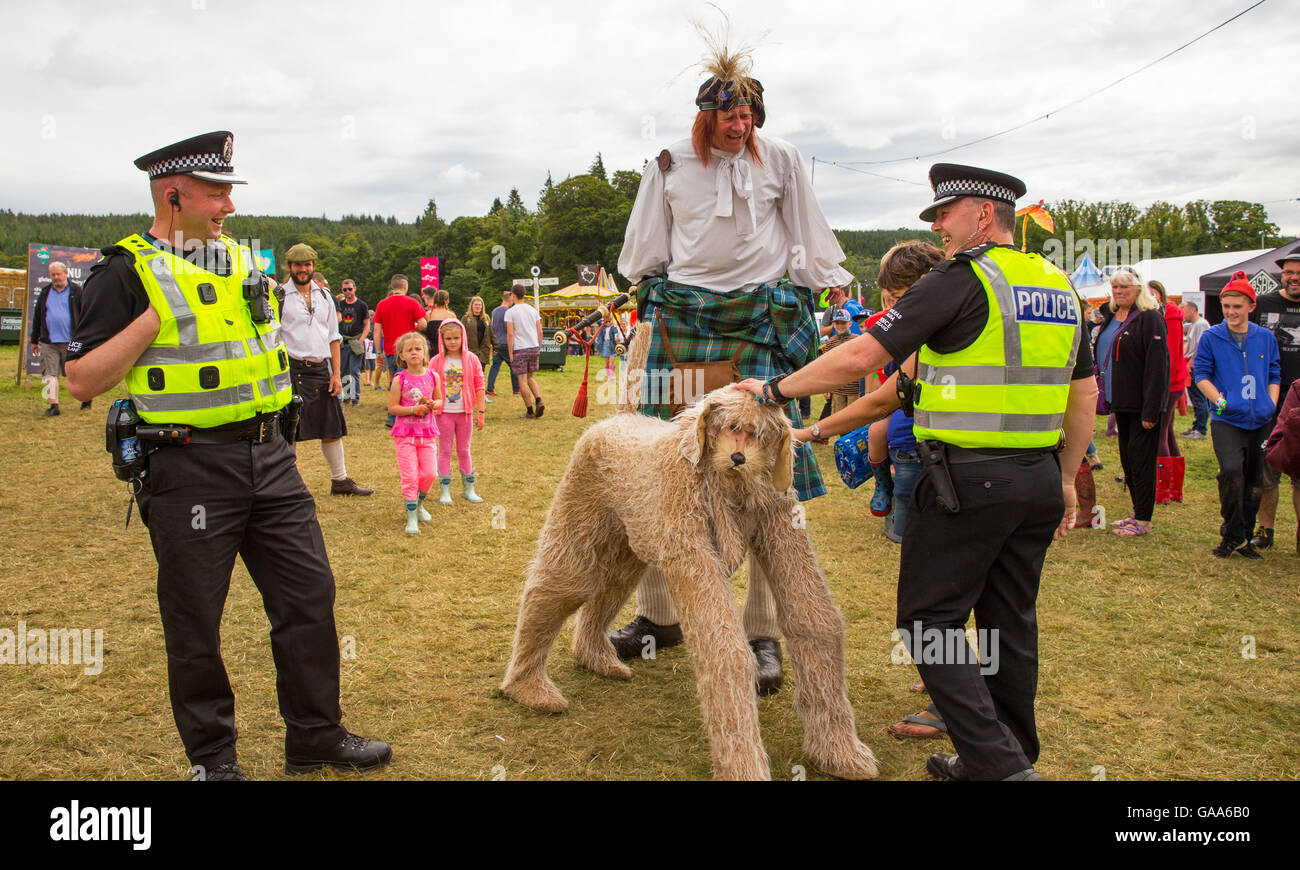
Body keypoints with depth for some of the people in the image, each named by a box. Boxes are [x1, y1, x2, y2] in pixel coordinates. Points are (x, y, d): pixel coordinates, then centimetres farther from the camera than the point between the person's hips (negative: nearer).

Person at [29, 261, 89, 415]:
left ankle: (86, 399, 27)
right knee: (50, 374, -4)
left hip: (71, 342, -3)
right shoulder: (45, 293, 12)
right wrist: (34, 340, 17)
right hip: (48, 343, 3)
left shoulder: (76, 291, 2)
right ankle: (53, 405, -3)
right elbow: (37, 318, 18)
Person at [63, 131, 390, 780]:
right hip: (190, 472, -6)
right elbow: (82, 381, -13)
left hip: (269, 458, 6)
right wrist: (154, 315, -18)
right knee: (195, 621, 6)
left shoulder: (241, 259, 13)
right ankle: (212, 759, 24)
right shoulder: (127, 272, -7)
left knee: (309, 594, 9)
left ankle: (315, 737, 25)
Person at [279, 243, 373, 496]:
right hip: (293, 369, -5)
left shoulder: (324, 295, 13)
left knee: (332, 428, 11)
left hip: (321, 369, 5)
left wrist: (336, 373, 7)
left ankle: (340, 480, 22)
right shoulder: (280, 297, -2)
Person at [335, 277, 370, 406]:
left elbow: (367, 325, 3)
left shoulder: (362, 305, 3)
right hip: (342, 343, 4)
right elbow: (337, 321, 13)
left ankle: (356, 397, -2)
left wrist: (361, 340, -8)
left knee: (355, 371, -8)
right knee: (343, 371, 5)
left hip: (356, 343, -3)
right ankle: (346, 396, 15)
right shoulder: (340, 304, 12)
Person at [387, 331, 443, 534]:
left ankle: (419, 504, 30)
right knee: (409, 476, -3)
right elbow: (392, 407, -9)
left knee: (429, 473, 2)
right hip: (405, 434, -3)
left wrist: (433, 405, -10)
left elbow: (440, 399, 13)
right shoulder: (399, 380, -8)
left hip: (427, 433, 3)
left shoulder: (433, 376, 1)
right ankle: (411, 517, 8)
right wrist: (415, 410, -20)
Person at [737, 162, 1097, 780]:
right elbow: (1084, 395, 17)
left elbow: (860, 357, -14)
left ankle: (998, 762, -3)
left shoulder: (961, 280, -10)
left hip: (968, 479, -8)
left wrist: (776, 390, -5)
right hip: (1039, 480, 8)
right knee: (1010, 620, 16)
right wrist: (1066, 479, 23)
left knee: (928, 617, 1)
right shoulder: (1059, 287, 13)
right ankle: (1015, 758, 26)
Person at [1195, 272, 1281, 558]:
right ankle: (1233, 534, -6)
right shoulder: (1211, 337, 1)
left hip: (1261, 422, 4)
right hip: (1227, 420, -3)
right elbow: (1201, 374, 2)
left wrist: (1272, 406, 3)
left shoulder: (1266, 337, 9)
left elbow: (1274, 376, 16)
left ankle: (1244, 537, 23)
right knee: (1232, 471, -23)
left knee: (1254, 481, 7)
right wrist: (1219, 400, -11)